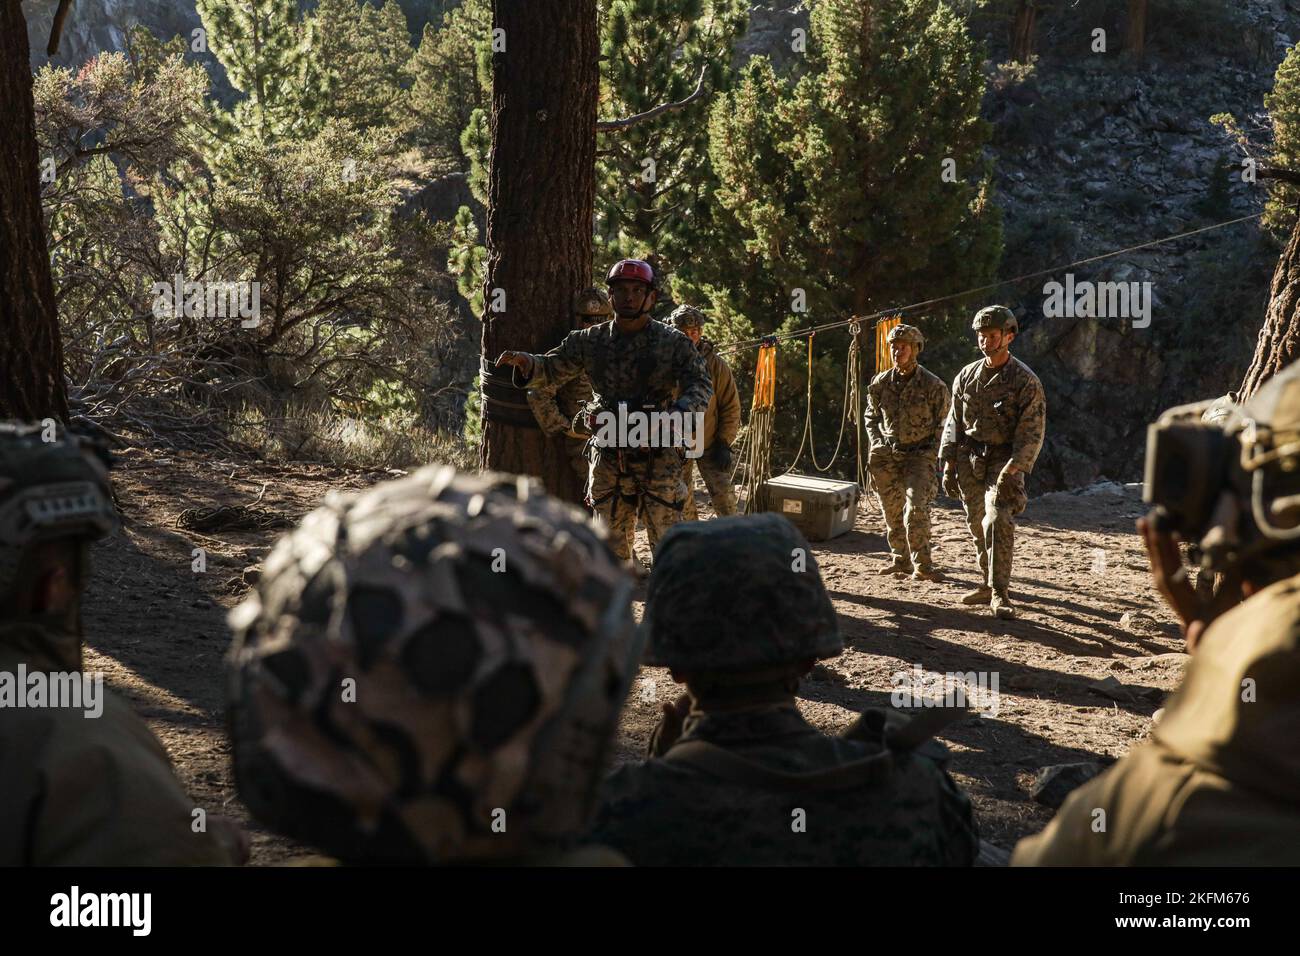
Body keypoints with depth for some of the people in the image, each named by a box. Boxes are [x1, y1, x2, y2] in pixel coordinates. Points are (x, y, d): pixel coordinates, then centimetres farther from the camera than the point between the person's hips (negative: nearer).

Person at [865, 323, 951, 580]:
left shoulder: (933, 385, -7)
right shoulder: (881, 383, 3)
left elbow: (944, 425, 0)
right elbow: (870, 417, 18)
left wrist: (930, 453, -9)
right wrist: (876, 444, 4)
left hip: (919, 456, -4)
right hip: (886, 457, 4)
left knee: (916, 508, -18)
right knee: (892, 511, 10)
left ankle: (922, 565, -14)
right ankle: (900, 559, 25)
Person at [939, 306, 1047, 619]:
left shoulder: (1026, 381, -8)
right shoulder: (967, 377, 8)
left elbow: (1032, 432, -12)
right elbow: (954, 423, 13)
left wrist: (1013, 470, -22)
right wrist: (948, 463, 5)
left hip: (1004, 461, -5)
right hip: (969, 461, 5)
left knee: (998, 520, -20)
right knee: (977, 524, 11)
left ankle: (1000, 594, -19)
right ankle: (988, 584, 25)